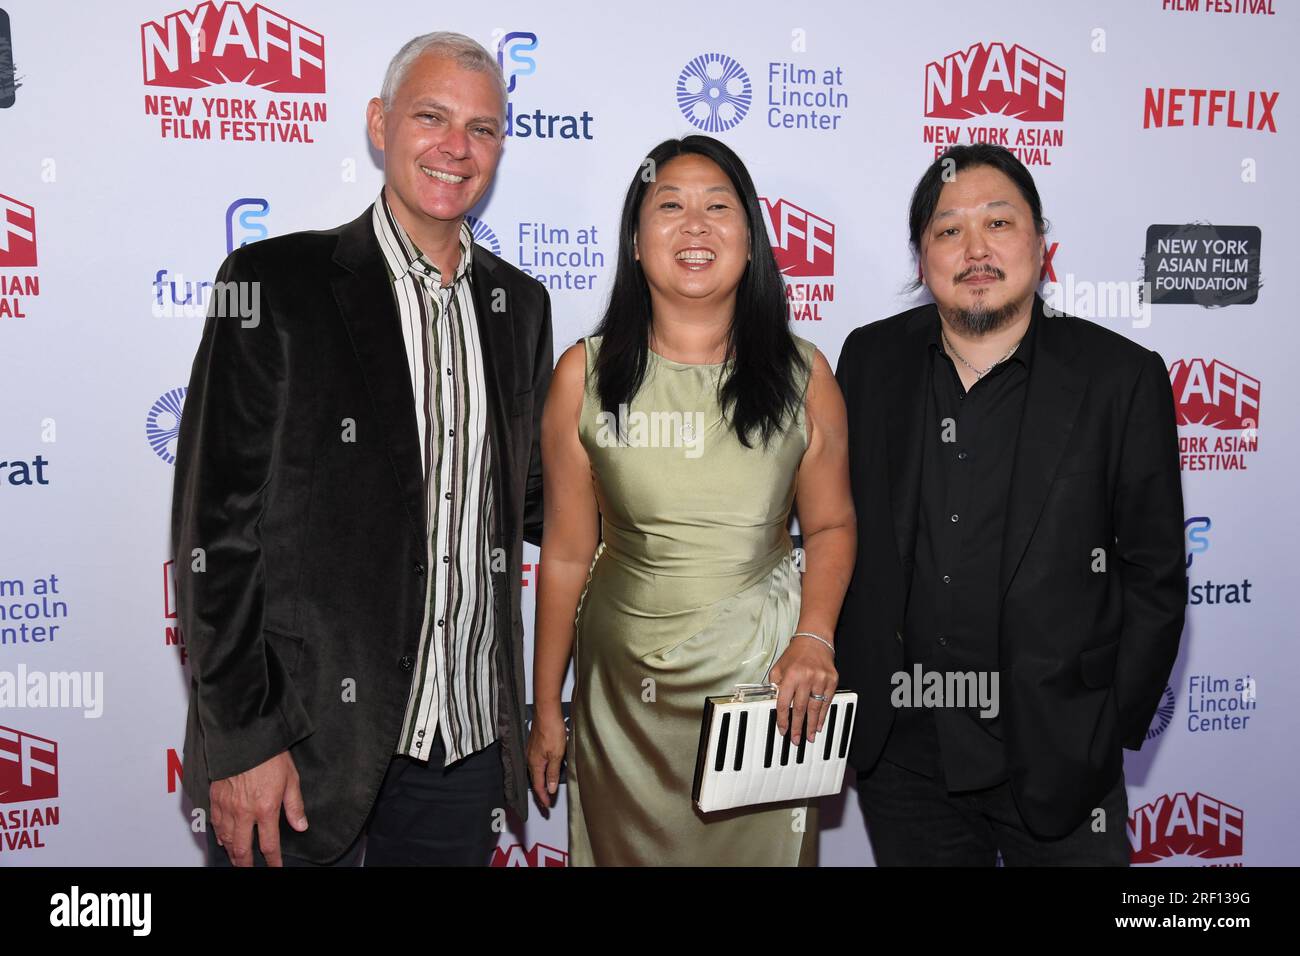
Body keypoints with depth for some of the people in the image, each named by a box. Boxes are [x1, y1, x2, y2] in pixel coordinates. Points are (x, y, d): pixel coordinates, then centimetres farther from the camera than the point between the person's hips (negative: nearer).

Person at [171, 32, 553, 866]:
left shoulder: (520, 303, 8)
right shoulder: (275, 285, -8)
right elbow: (218, 527, -10)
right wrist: (241, 740, -12)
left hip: (469, 741, 5)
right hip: (303, 740, -4)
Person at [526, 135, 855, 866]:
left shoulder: (803, 375, -5)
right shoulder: (584, 375, -6)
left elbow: (830, 525, 4)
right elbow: (567, 551, -2)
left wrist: (815, 638, -13)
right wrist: (547, 708, 4)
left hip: (765, 676, 0)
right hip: (625, 686, 0)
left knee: (761, 847, 15)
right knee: (625, 849, 17)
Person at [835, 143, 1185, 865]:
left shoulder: (1122, 378, -8)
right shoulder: (871, 360, 0)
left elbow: (1154, 577, -3)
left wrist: (1109, 734, -5)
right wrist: (845, 692, 5)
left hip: (1054, 754, -2)